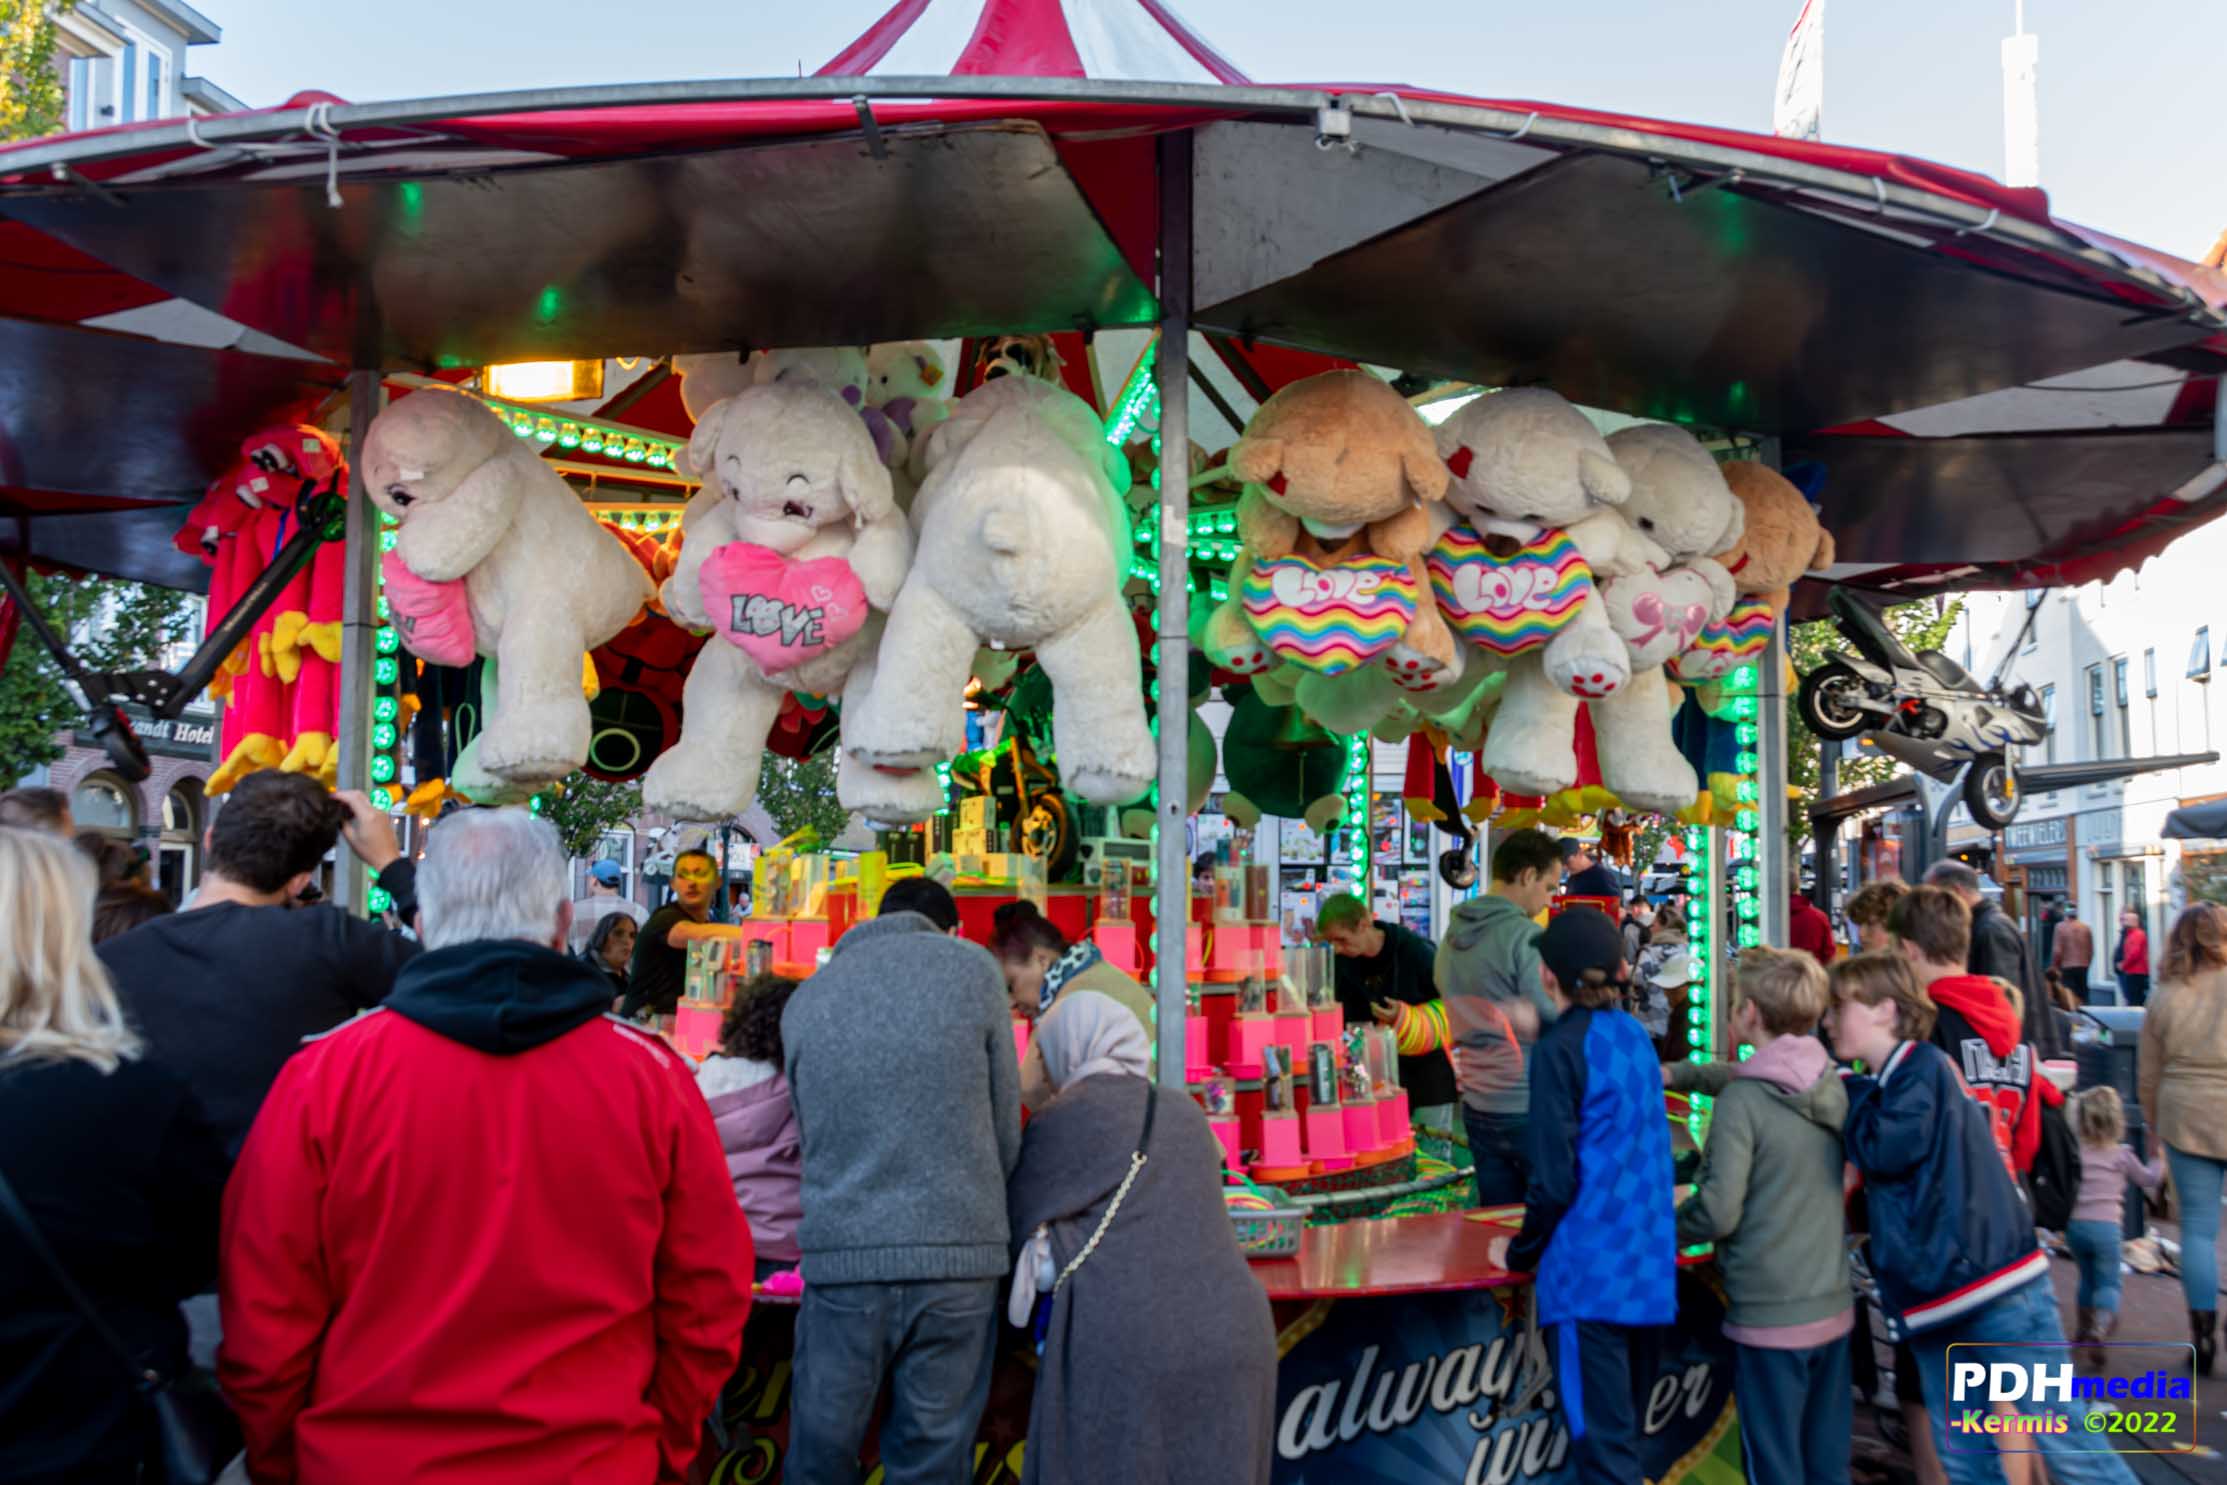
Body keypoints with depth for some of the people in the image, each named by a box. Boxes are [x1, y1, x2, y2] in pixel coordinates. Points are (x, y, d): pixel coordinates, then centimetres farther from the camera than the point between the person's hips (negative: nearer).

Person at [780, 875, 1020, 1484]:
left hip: (842, 1256, 2)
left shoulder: (806, 996, 12)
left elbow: (813, 1135, 12)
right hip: (960, 1257, -1)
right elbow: (1007, 1129, 4)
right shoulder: (973, 965, 3)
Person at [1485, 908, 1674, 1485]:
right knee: (1626, 1433, 18)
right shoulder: (1636, 1037, 9)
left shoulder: (1560, 1048, -12)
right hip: (1649, 1270, 8)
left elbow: (1553, 1180, -14)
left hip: (1588, 1274, -7)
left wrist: (1521, 1253, 1)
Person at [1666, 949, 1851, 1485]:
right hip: (1834, 1307, 7)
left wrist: (1665, 1230, -3)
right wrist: (1677, 1073, 24)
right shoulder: (1830, 1083, 1)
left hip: (1770, 1316, -6)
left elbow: (1718, 1211, -21)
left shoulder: (1742, 1101, -19)